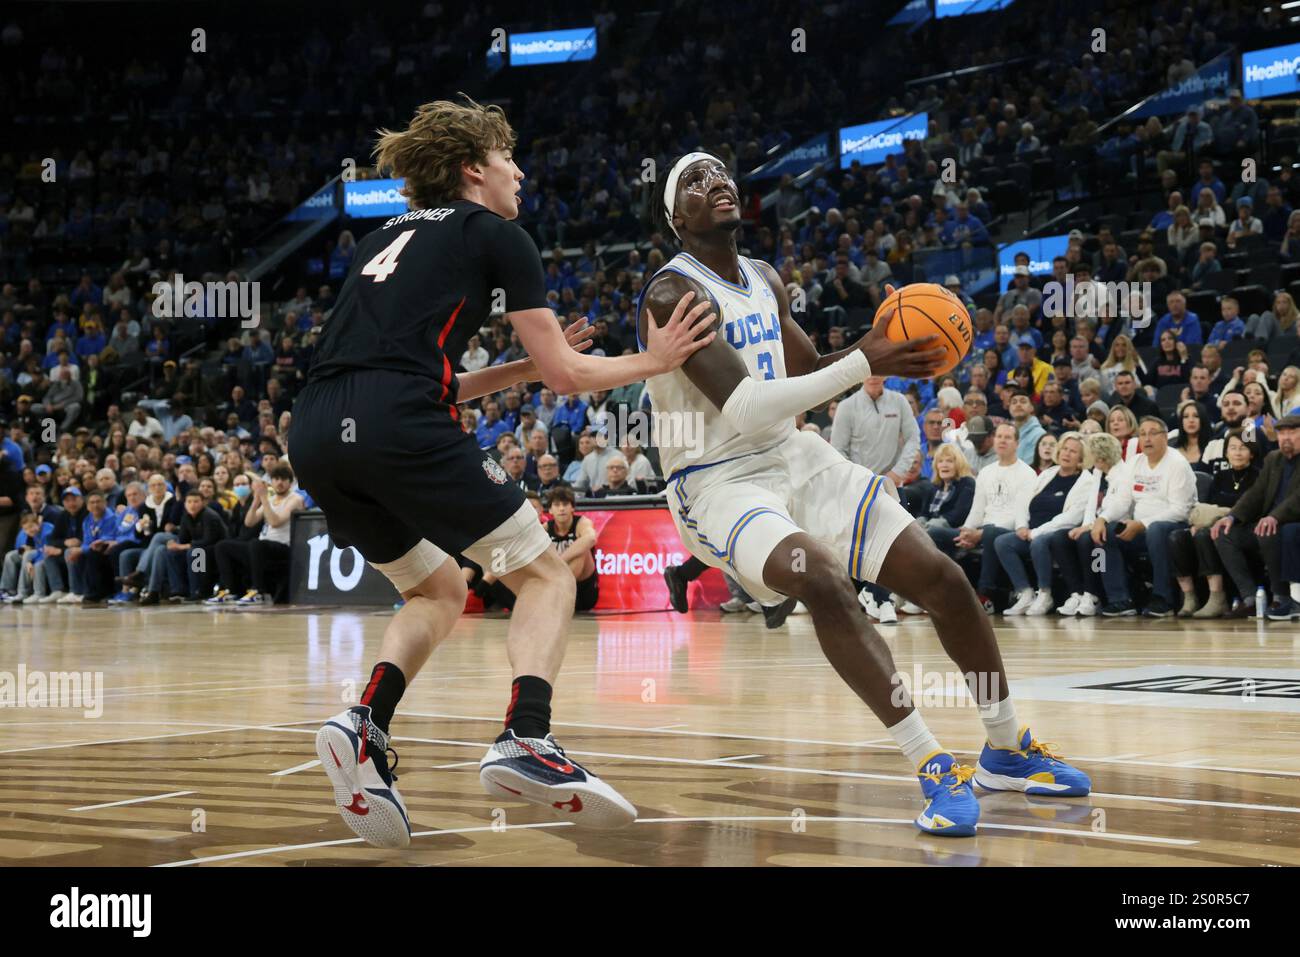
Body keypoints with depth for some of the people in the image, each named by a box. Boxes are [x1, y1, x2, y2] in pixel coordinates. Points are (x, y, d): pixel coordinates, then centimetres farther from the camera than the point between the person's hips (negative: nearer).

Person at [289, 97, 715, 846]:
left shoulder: (390, 239, 31)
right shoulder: (496, 236, 10)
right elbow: (568, 376, 9)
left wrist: (529, 366, 35)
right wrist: (654, 361, 24)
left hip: (317, 437, 7)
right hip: (399, 426, -7)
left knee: (439, 591, 25)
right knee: (545, 575, 6)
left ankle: (365, 725, 1)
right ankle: (527, 741, -18)